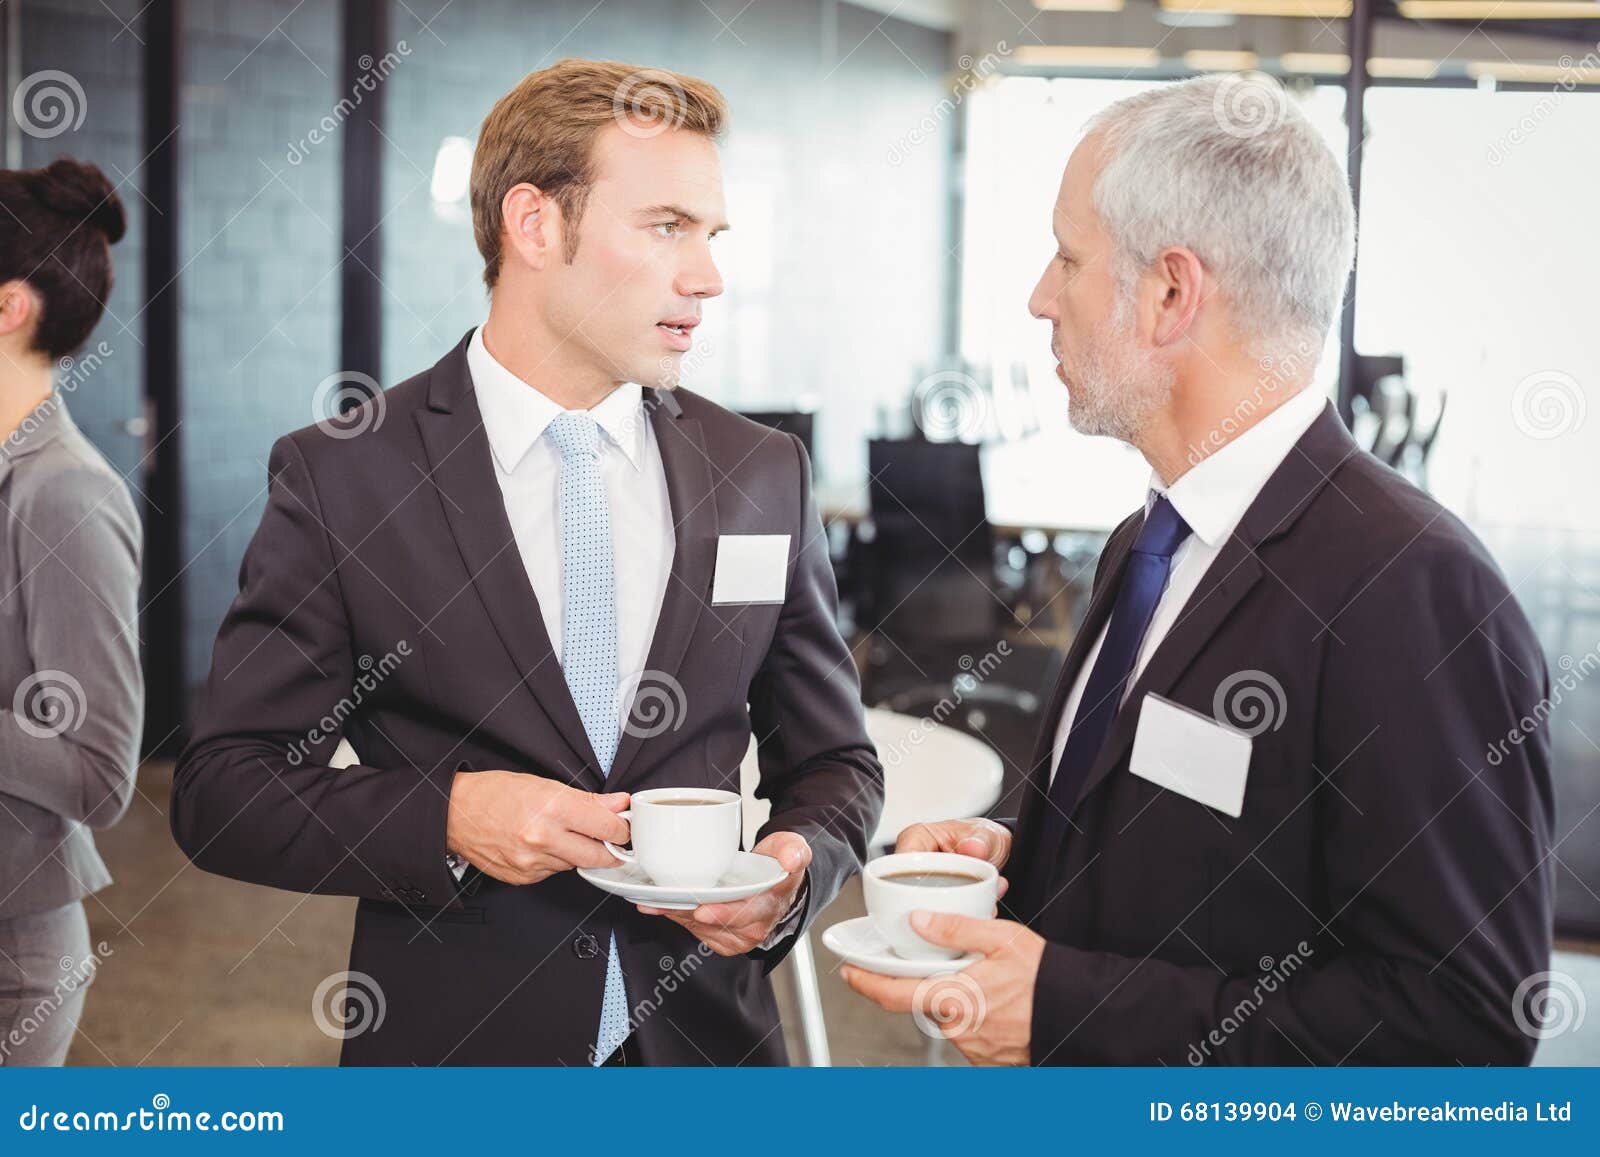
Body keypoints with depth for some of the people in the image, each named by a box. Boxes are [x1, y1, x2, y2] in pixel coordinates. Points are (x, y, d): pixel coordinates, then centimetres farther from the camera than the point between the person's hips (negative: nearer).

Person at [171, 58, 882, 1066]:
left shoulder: (766, 476, 0)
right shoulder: (340, 475, -9)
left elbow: (833, 759, 8)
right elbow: (221, 793, -8)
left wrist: (798, 869, -12)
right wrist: (446, 819, -23)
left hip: (708, 1042, 3)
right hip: (451, 1046, -2)